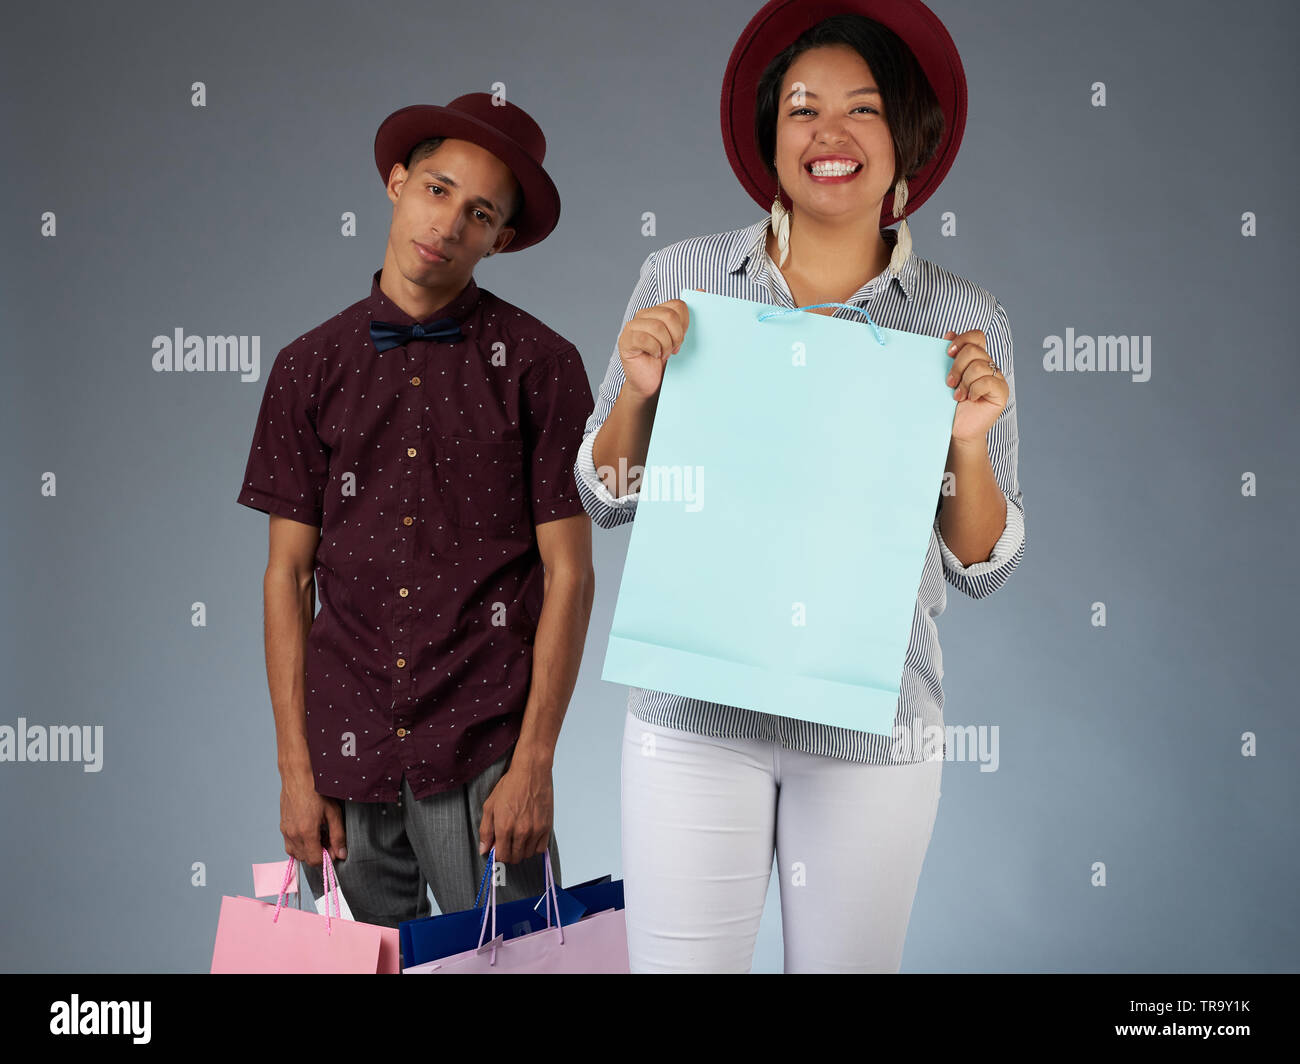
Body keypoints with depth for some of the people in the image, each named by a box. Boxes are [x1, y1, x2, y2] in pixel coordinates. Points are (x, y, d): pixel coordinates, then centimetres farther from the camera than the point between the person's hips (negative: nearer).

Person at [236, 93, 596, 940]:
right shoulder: (311, 367, 7)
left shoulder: (538, 364, 0)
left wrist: (533, 763, -7)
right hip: (348, 751, 3)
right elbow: (289, 573, 7)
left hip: (482, 754, -2)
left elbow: (569, 573, -2)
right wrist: (296, 769, 3)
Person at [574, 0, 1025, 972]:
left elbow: (983, 567, 3)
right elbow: (605, 499, 7)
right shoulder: (684, 278, 0)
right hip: (694, 712, 0)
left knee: (849, 963, 14)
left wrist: (969, 444, -13)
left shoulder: (966, 319, 0)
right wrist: (638, 388, -11)